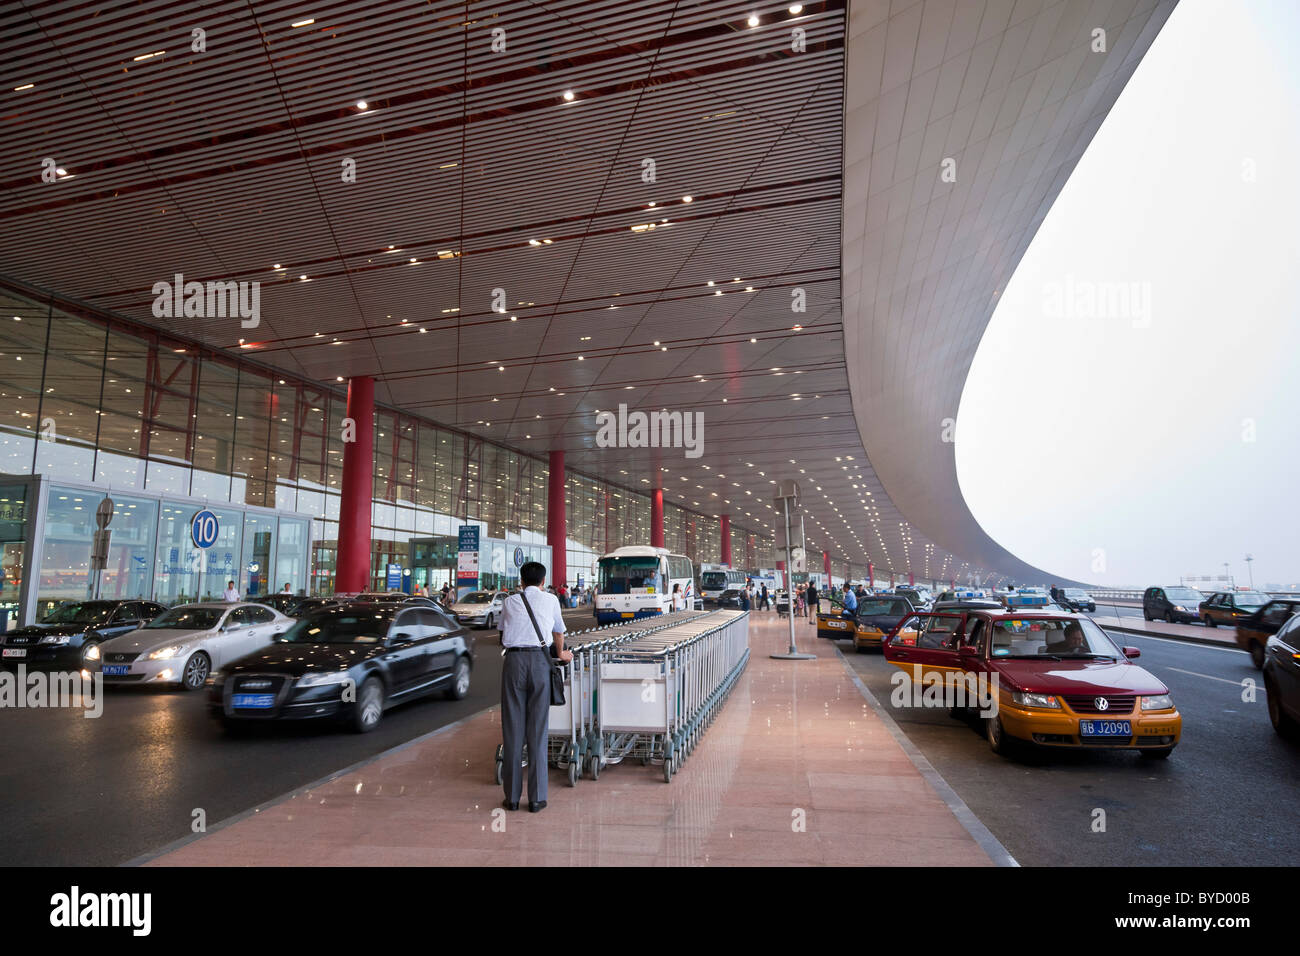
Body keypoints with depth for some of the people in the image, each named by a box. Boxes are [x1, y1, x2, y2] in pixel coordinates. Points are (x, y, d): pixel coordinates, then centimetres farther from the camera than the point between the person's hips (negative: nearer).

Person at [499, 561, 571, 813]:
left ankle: (512, 797, 11)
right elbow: (559, 632, 32)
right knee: (537, 729, 3)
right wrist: (561, 653, 50)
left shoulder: (510, 601, 18)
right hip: (539, 659, -1)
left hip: (513, 660, 1)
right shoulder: (550, 599, 16)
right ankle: (536, 798, 7)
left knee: (512, 728, 5)